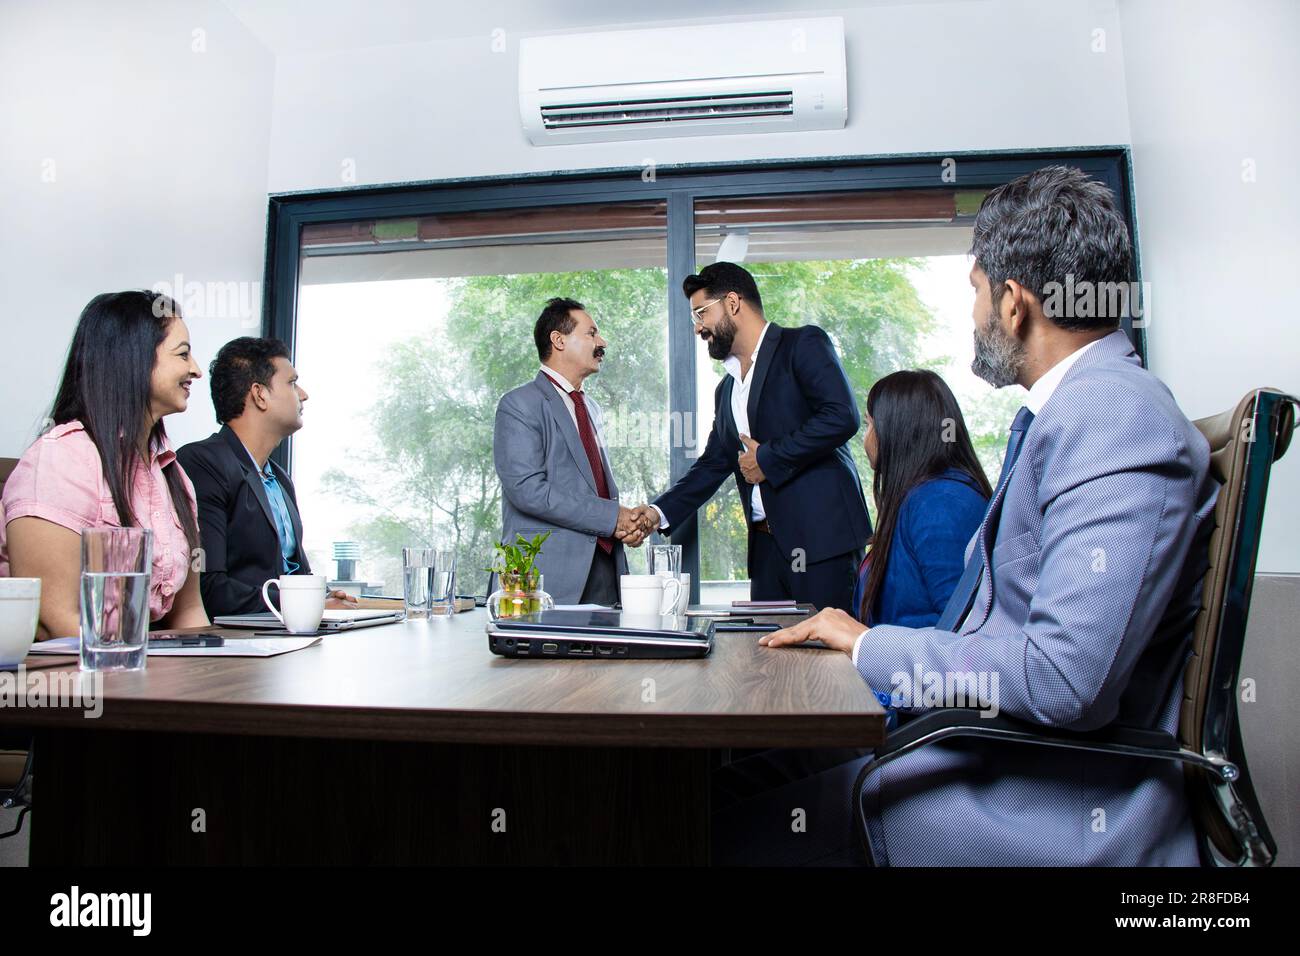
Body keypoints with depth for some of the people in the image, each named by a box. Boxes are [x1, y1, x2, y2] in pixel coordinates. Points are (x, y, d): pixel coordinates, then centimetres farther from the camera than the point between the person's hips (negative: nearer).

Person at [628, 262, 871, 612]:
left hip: (823, 535, -7)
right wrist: (660, 512, 8)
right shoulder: (726, 390, 22)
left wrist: (768, 458, -10)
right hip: (768, 544, 7)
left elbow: (842, 417, -15)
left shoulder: (804, 344, -1)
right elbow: (712, 464, 21)